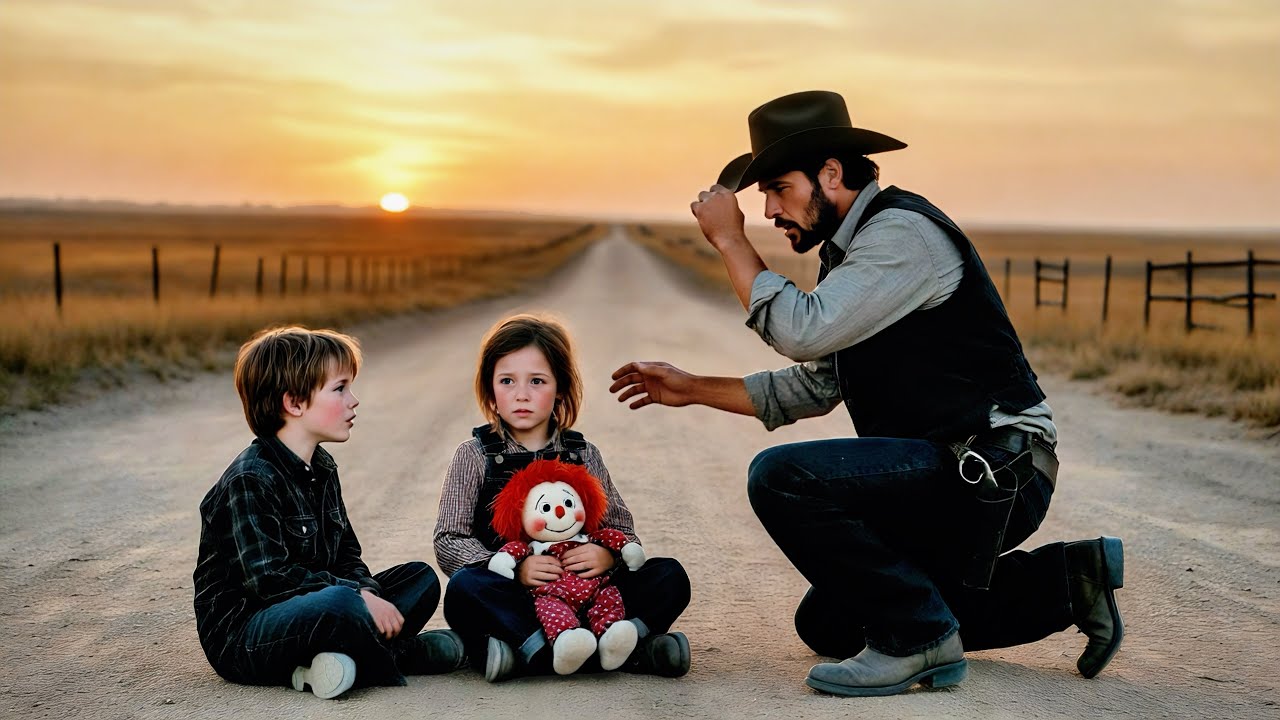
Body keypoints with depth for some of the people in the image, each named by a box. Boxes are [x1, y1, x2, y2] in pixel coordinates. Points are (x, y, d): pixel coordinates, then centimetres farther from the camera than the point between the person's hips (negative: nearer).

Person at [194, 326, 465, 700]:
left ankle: (349, 658, -17)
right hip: (242, 637, -10)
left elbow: (346, 554, 13)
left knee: (421, 578, 6)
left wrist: (368, 593, -9)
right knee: (340, 603, -39)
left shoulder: (321, 469, 13)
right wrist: (359, 595, -24)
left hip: (305, 611, 10)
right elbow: (269, 580, -24)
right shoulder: (250, 480, -17)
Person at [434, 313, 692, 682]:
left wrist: (607, 555, -16)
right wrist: (514, 569, -21)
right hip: (511, 596, -2)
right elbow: (448, 541, -3)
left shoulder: (583, 455, 11)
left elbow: (624, 531, 10)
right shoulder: (476, 455, 4)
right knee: (464, 589, -34)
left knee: (669, 576, -15)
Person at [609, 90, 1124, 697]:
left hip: (993, 476, -11)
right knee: (828, 624, 19)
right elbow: (814, 388, 20)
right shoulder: (851, 250, 16)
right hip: (953, 475, 11)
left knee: (781, 477, -25)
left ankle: (916, 638, -10)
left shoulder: (902, 232, -15)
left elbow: (801, 332, -24)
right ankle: (1061, 582, 16)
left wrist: (729, 240, -12)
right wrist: (692, 389, 15)